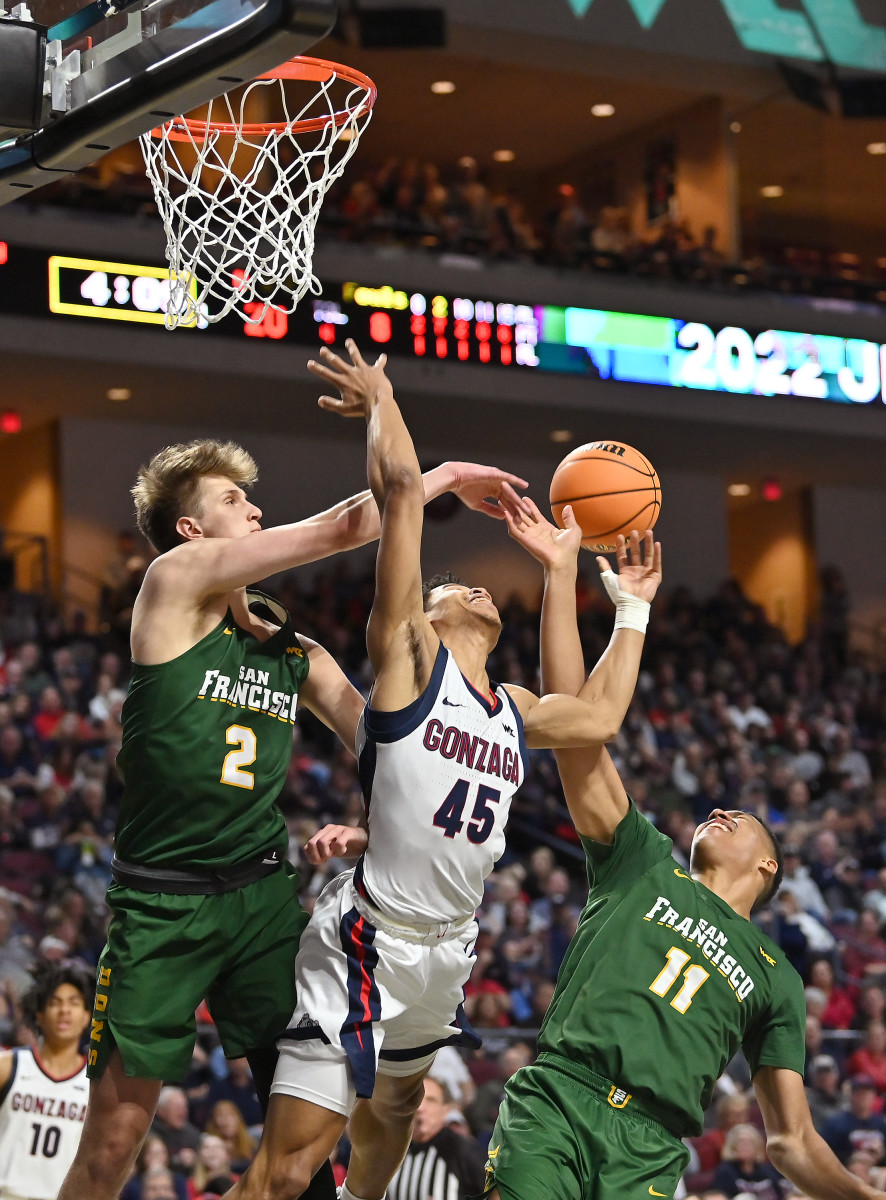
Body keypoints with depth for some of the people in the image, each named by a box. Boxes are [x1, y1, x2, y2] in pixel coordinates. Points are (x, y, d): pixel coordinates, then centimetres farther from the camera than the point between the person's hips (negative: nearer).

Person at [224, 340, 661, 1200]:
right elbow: (400, 486, -11)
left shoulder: (514, 711, 16)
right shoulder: (406, 653, -5)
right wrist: (381, 402, 3)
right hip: (365, 948, -8)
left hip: (445, 951, 8)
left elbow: (600, 715, 30)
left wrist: (633, 609, 31)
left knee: (392, 1109, 27)